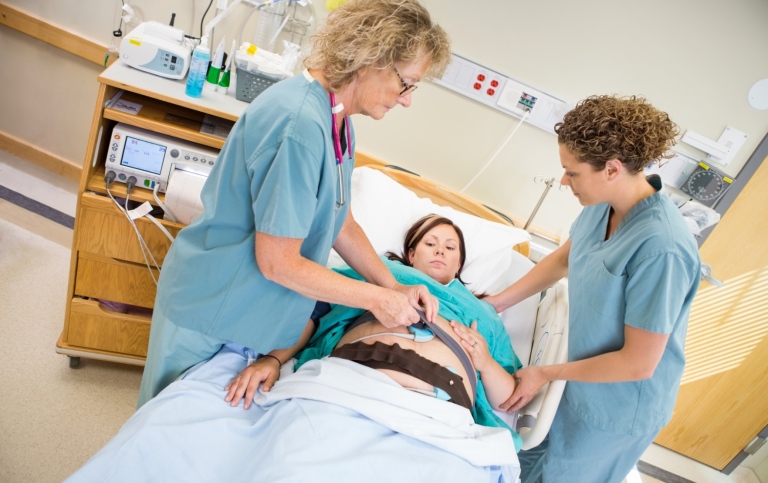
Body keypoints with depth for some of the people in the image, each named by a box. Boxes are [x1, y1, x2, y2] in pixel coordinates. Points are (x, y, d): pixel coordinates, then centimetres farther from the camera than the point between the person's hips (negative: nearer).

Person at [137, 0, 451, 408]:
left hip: (254, 311, 8)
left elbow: (340, 223, 5)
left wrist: (393, 288, -4)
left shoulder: (337, 120, -2)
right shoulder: (300, 123, -31)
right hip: (212, 309, -8)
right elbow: (277, 262, -27)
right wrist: (376, 299, -18)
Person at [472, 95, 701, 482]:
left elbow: (639, 363, -26)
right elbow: (563, 260, 8)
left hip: (618, 409, -6)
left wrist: (546, 374, -15)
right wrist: (493, 304, 6)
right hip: (585, 384, 6)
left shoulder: (661, 248, -33)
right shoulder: (602, 206, -12)